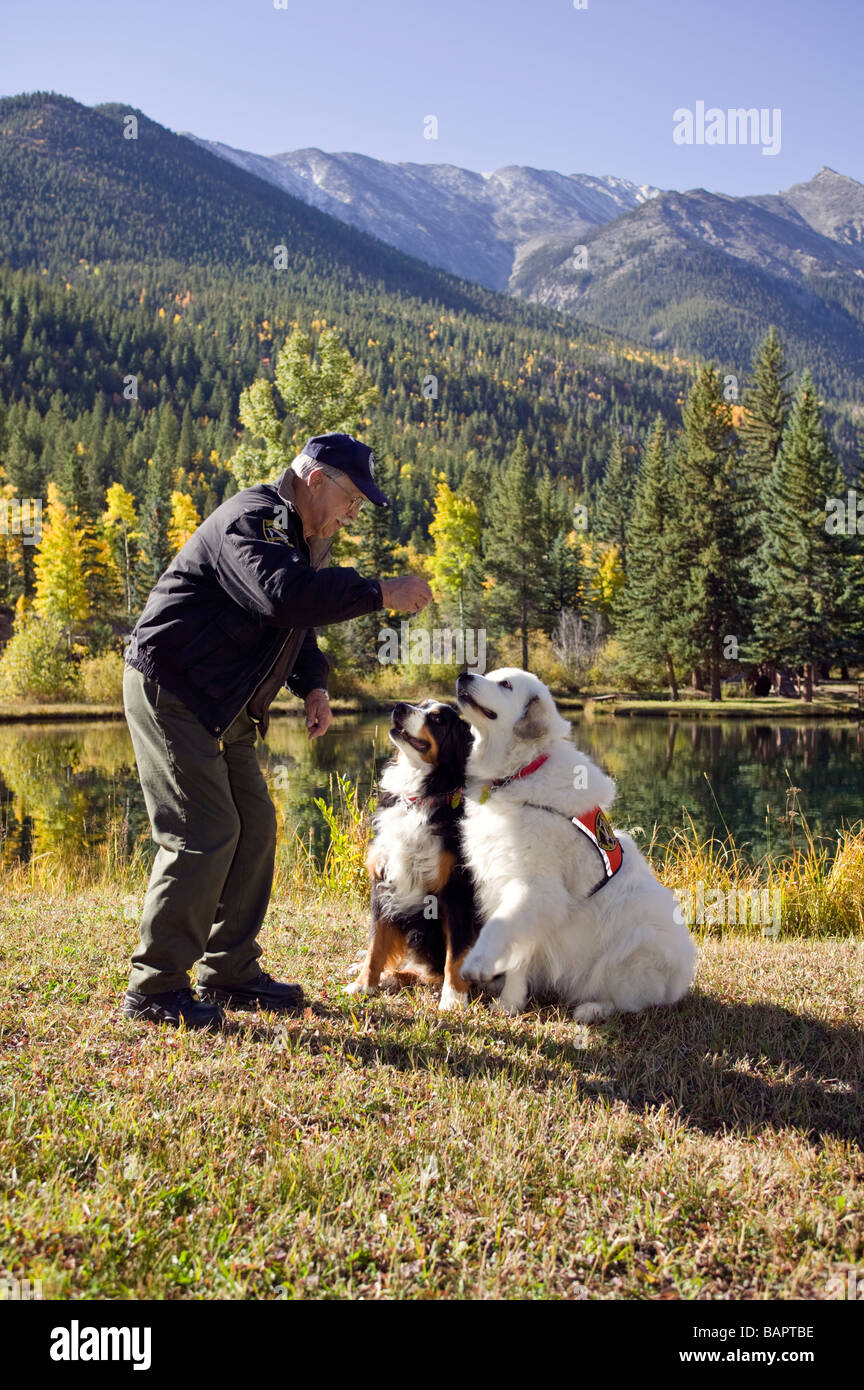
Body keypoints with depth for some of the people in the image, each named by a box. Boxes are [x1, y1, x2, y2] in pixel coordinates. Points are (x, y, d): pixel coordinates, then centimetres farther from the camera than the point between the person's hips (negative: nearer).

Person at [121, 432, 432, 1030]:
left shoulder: (301, 537, 14)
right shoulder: (250, 521, -19)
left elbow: (296, 621, 23)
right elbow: (281, 595, -38)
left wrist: (313, 684, 6)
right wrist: (378, 593, -35)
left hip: (223, 709, 10)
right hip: (171, 692, -10)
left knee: (255, 828, 10)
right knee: (204, 834, -13)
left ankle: (230, 973, 19)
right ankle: (155, 988, -3)